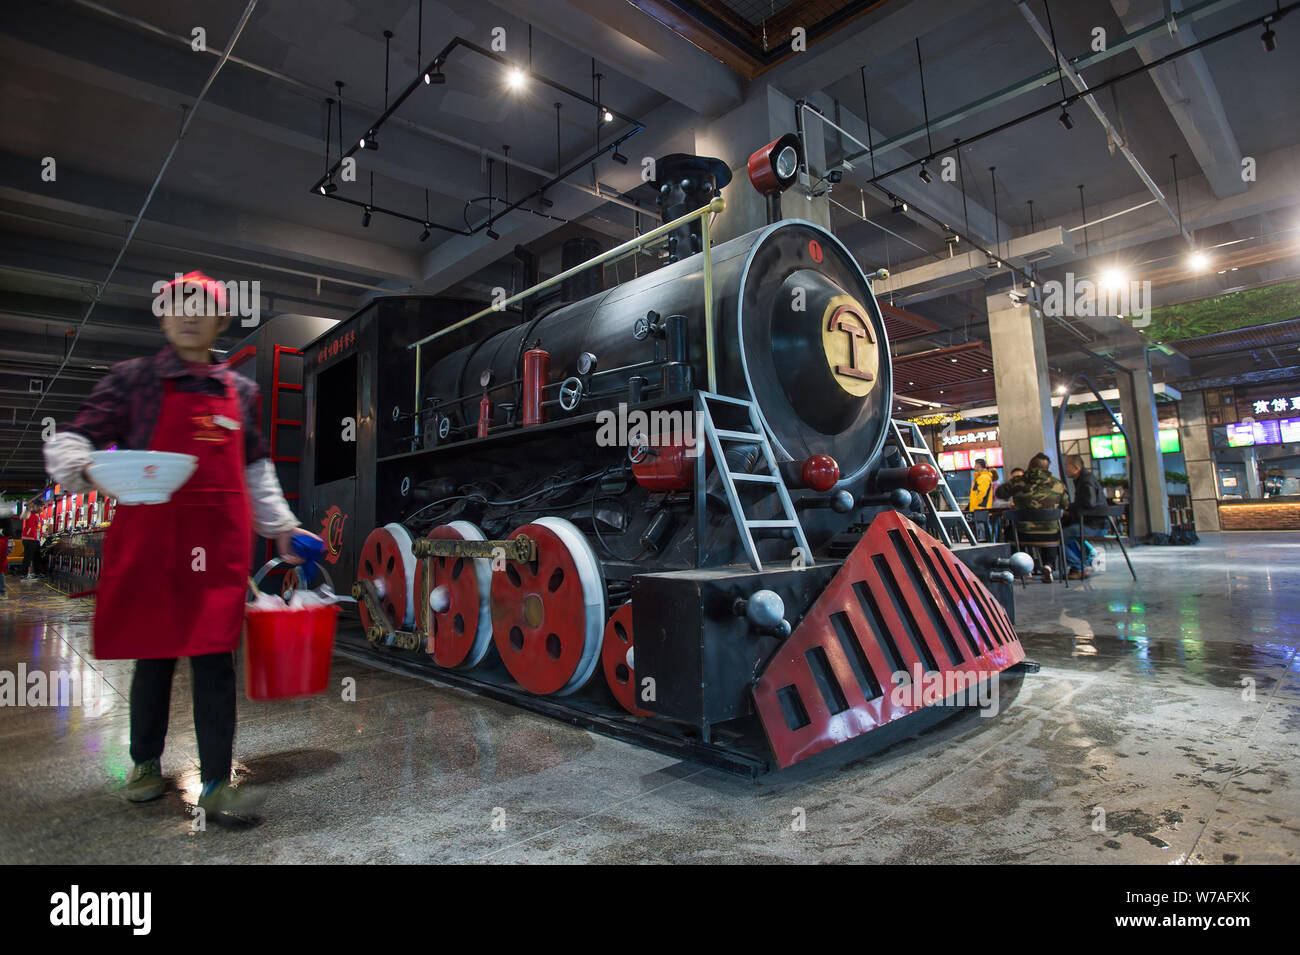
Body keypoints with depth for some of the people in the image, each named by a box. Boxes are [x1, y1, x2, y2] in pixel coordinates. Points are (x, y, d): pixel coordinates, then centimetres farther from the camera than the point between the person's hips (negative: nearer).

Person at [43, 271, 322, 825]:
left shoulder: (241, 390, 13)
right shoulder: (135, 378, 4)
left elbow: (255, 468, 20)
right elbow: (71, 440, 1)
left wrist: (280, 525, 17)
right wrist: (85, 467, -22)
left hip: (220, 540, 2)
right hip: (150, 534, -1)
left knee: (214, 656, -1)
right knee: (154, 653, 9)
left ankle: (216, 784, 7)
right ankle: (146, 763, 33)